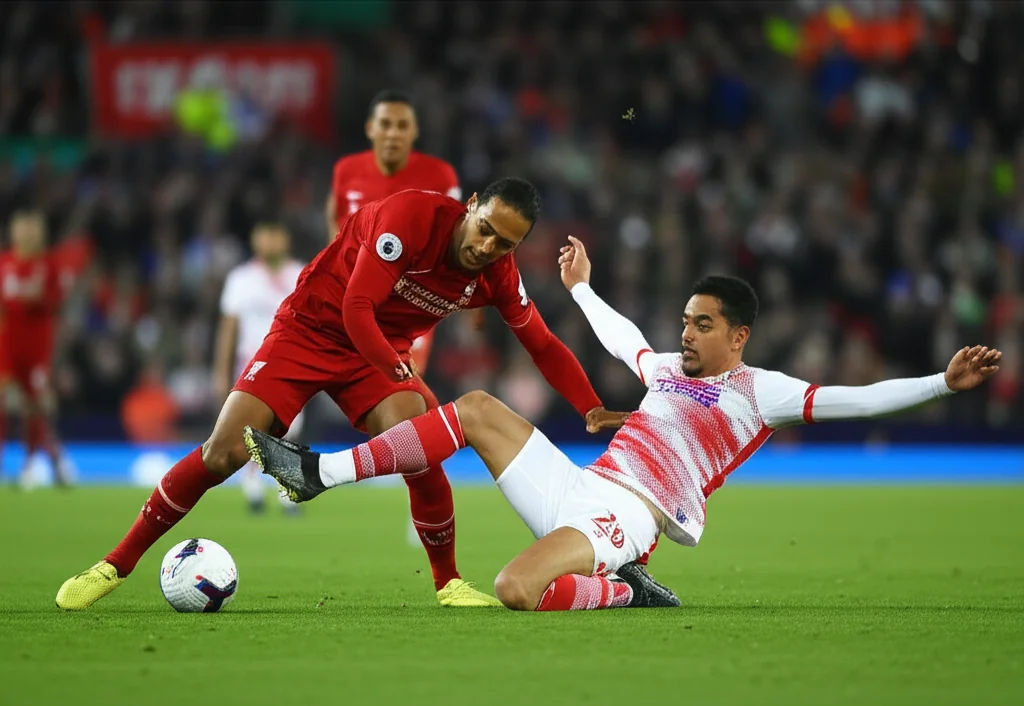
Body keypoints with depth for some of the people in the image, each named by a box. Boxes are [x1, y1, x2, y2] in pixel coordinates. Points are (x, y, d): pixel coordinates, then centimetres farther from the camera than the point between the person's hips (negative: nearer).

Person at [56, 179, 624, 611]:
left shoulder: (498, 275, -11)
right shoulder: (412, 215, -28)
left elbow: (543, 345, 2)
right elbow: (356, 308, -29)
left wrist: (594, 409, -8)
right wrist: (404, 378, -37)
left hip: (381, 351, 3)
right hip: (308, 329, -3)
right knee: (224, 453, -14)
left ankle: (448, 584, -3)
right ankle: (117, 564, 0)